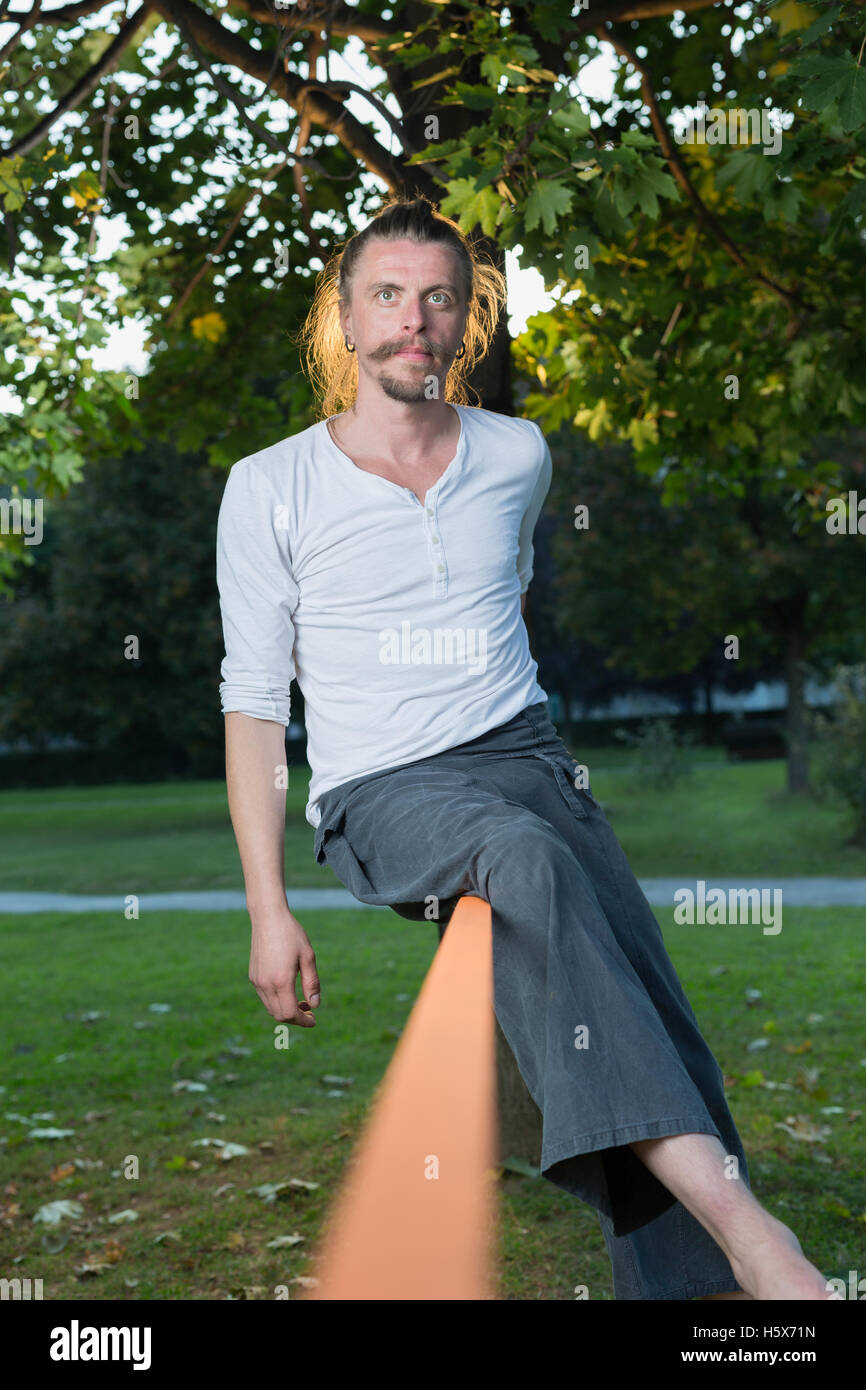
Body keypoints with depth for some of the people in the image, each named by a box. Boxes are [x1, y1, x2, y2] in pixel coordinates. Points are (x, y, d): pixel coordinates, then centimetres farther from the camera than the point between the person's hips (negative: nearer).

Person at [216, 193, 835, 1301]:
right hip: (379, 794, -4)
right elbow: (252, 704, 1)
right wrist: (267, 907, -4)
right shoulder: (271, 489, 1)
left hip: (525, 754, 4)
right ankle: (736, 1218, -46)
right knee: (527, 860, -37)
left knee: (639, 987, -22)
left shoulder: (519, 456, 11)